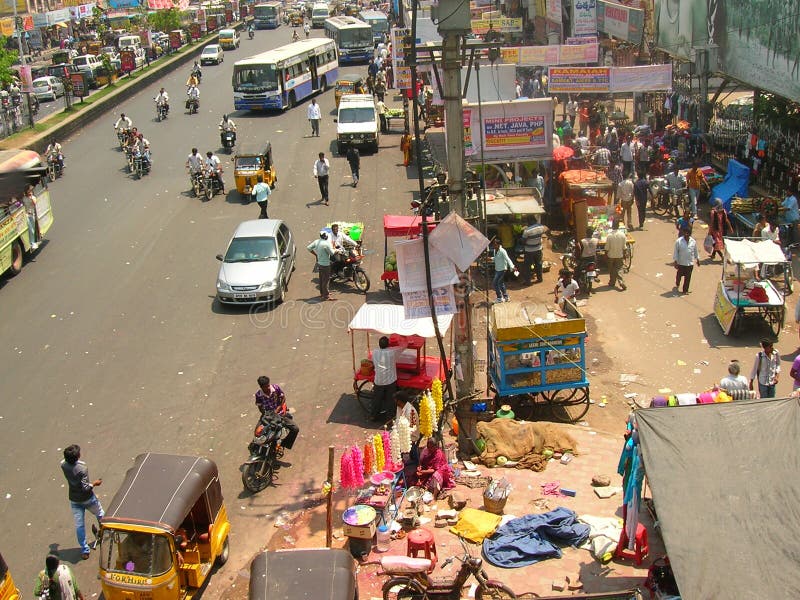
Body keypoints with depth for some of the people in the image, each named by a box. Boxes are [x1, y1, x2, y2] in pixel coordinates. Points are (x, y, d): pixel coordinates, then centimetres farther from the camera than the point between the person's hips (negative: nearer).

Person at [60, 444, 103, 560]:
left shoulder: (64, 465, -14)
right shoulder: (82, 468, -30)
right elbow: (85, 487, -27)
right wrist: (94, 483, -12)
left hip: (74, 501, 4)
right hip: (87, 498, -4)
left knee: (79, 525, 9)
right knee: (100, 514, 26)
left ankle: (84, 550, 15)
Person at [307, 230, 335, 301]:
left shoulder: (316, 242, -2)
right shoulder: (326, 244, -24)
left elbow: (308, 248, 5)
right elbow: (332, 253, -17)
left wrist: (315, 254, 11)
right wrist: (332, 247, 0)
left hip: (319, 263, 8)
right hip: (325, 264, -8)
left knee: (321, 278, 20)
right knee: (326, 279, 2)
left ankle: (322, 292, 34)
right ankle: (326, 295, 8)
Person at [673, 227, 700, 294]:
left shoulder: (693, 241, 1)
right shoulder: (678, 241, -10)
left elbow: (695, 251, 15)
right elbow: (675, 251, -6)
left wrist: (697, 259, 20)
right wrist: (675, 261, -10)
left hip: (690, 263, 2)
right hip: (681, 263, -2)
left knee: (687, 277, 6)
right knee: (679, 275, 12)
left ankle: (685, 290, 18)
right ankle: (677, 285, 42)